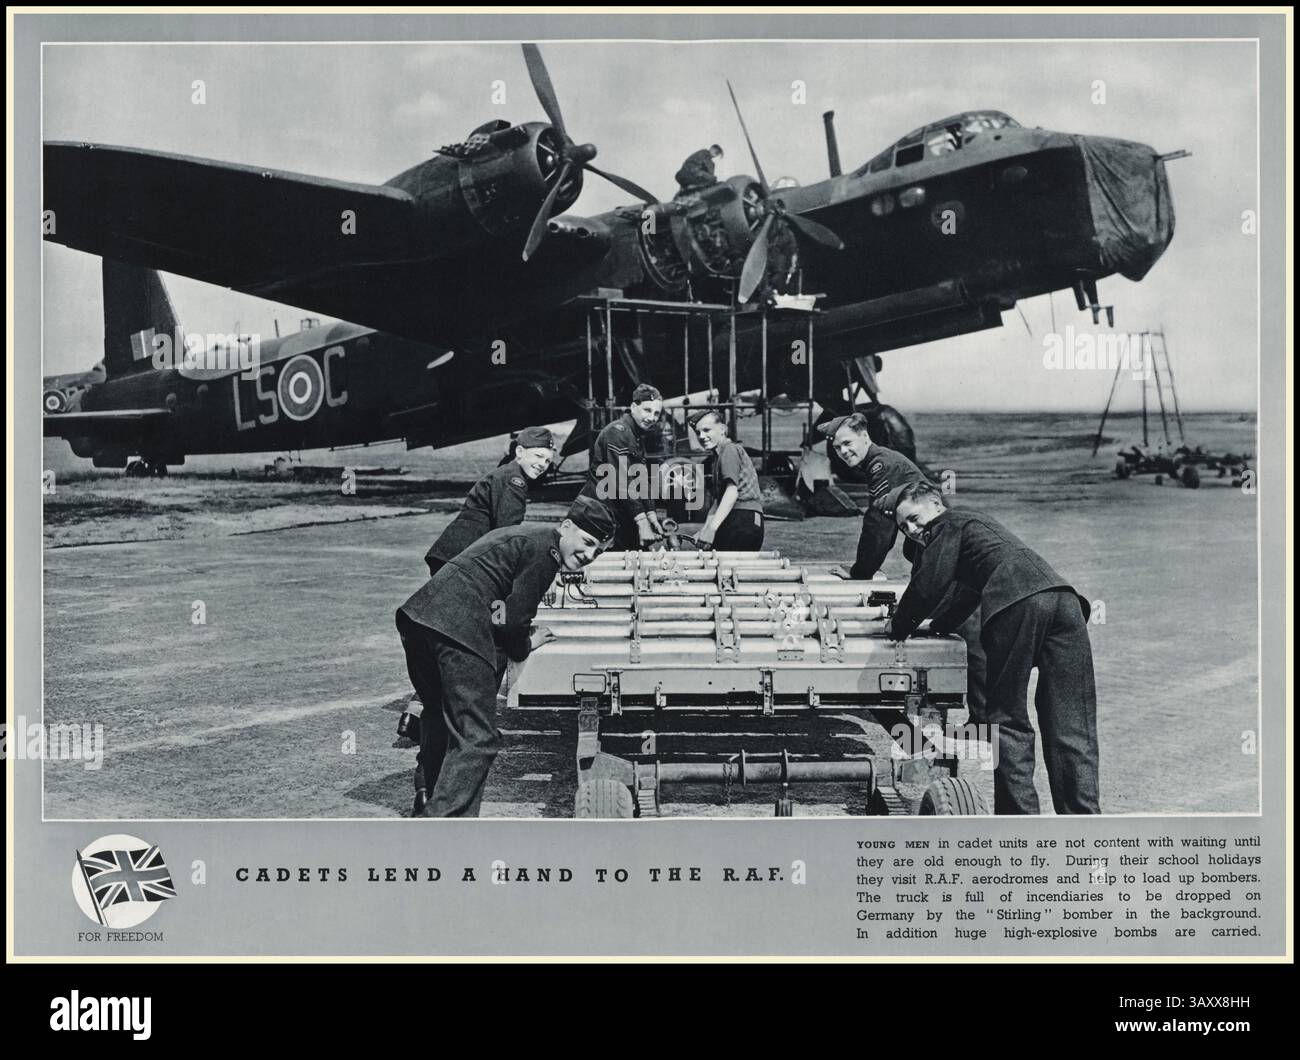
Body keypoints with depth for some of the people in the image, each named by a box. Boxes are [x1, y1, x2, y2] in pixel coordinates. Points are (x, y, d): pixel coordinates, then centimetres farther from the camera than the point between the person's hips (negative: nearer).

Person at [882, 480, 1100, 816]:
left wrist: (899, 627, 18)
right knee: (1071, 724, 3)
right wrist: (935, 625, 53)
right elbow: (965, 592, 48)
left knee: (1007, 717, 3)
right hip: (1062, 596, 7)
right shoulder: (978, 520, 39)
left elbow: (928, 587, 4)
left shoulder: (949, 524, 14)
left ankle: (1020, 815, 0)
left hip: (1017, 605, -7)